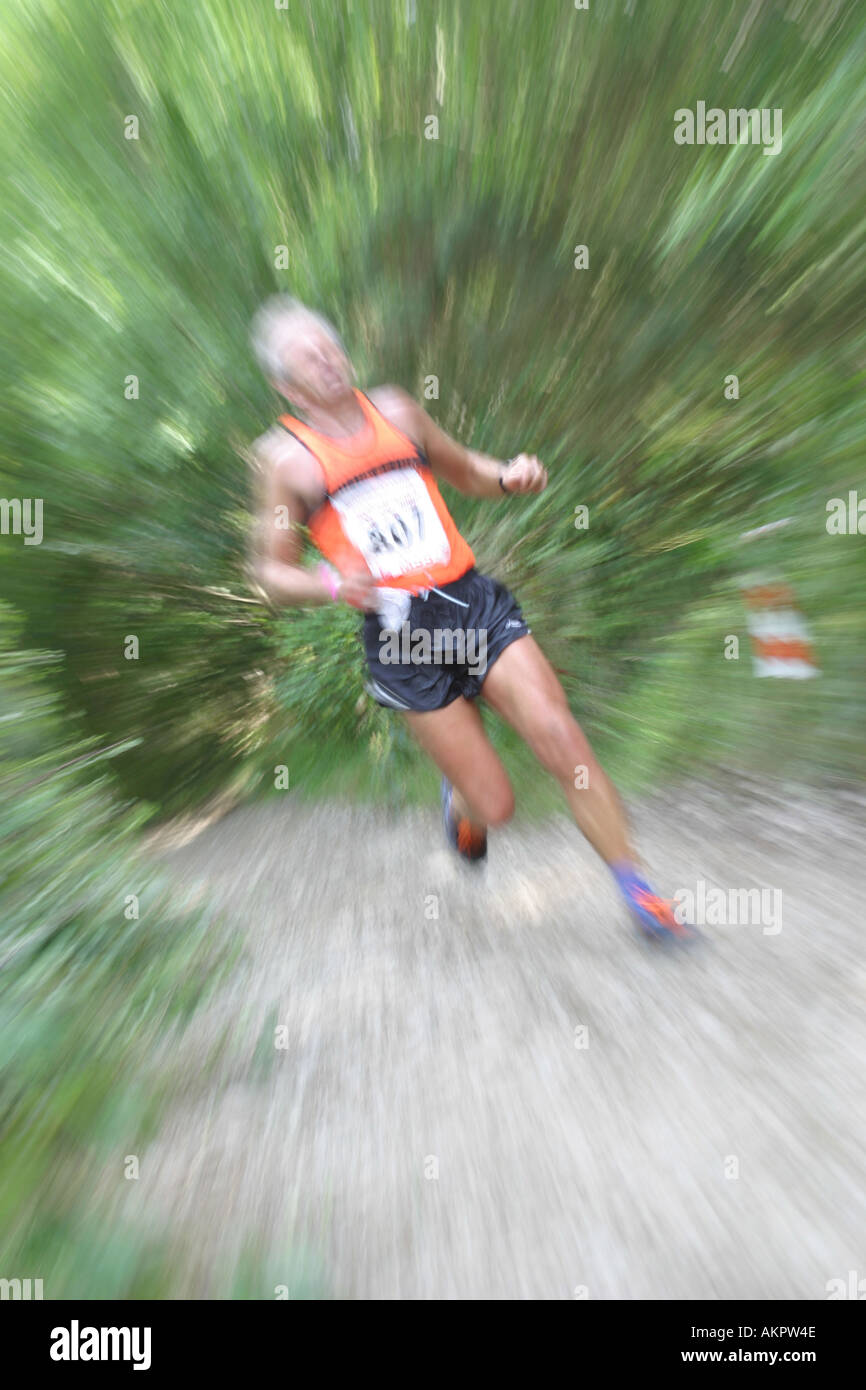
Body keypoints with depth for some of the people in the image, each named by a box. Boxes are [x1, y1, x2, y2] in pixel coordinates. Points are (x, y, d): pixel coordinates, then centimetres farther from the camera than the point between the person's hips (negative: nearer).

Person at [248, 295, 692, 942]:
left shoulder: (396, 410, 15)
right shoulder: (285, 457, 5)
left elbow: (468, 473, 26)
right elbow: (273, 571, 6)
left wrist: (510, 476, 4)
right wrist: (333, 584, -14)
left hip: (474, 601, 3)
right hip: (400, 635, -3)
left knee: (562, 740, -10)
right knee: (495, 803, -2)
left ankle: (637, 888, 13)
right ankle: (459, 801, 38)